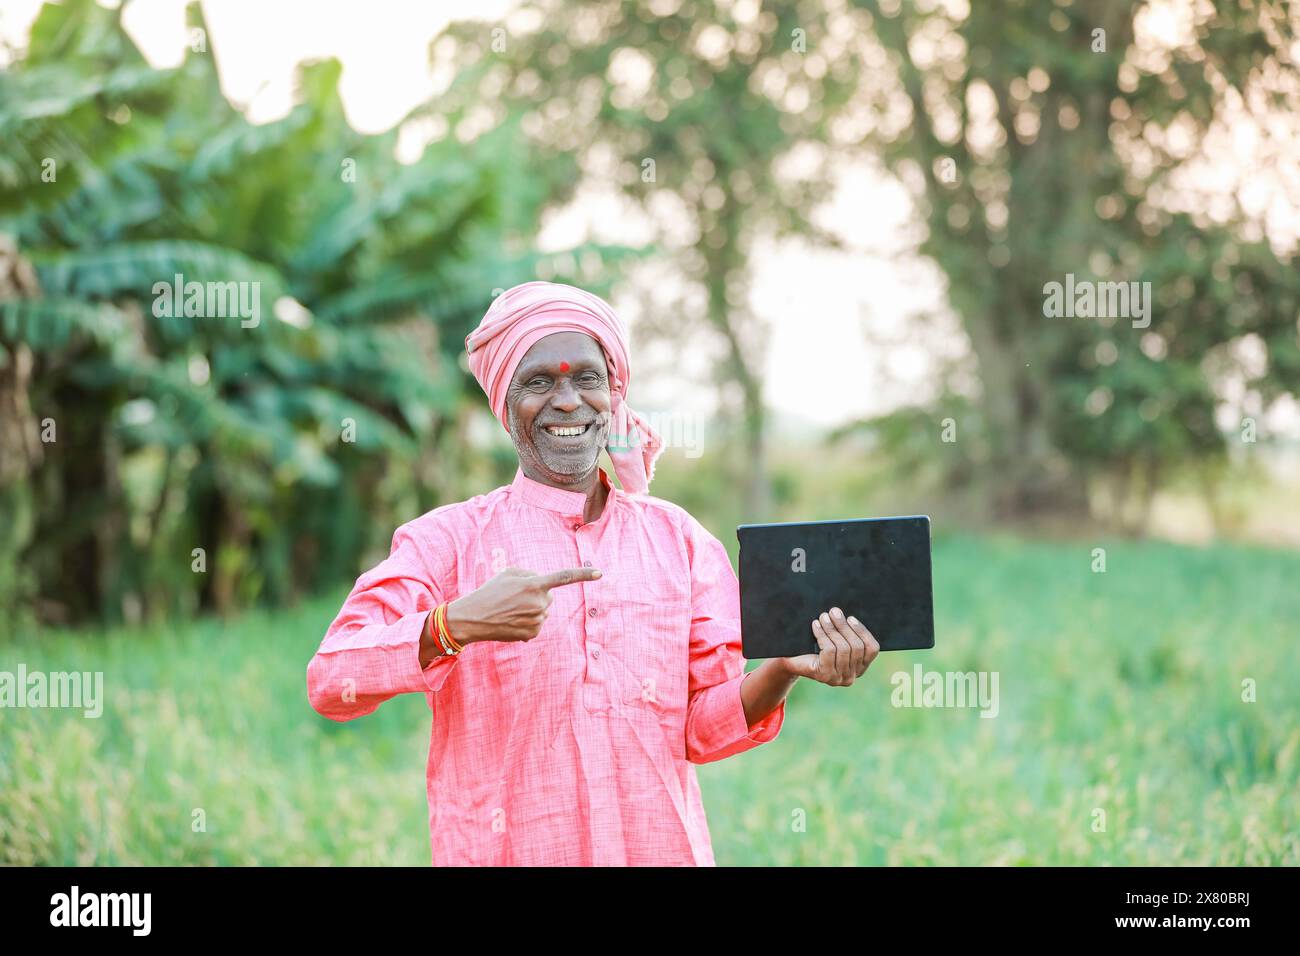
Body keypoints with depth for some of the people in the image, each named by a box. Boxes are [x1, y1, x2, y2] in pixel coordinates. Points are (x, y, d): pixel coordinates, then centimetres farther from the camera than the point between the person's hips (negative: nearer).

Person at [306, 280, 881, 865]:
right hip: (503, 851, -2)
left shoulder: (678, 538, 6)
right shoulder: (449, 539, -3)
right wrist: (457, 624, -29)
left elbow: (703, 727, 3)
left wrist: (784, 670, -15)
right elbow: (331, 683, -14)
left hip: (662, 849, 2)